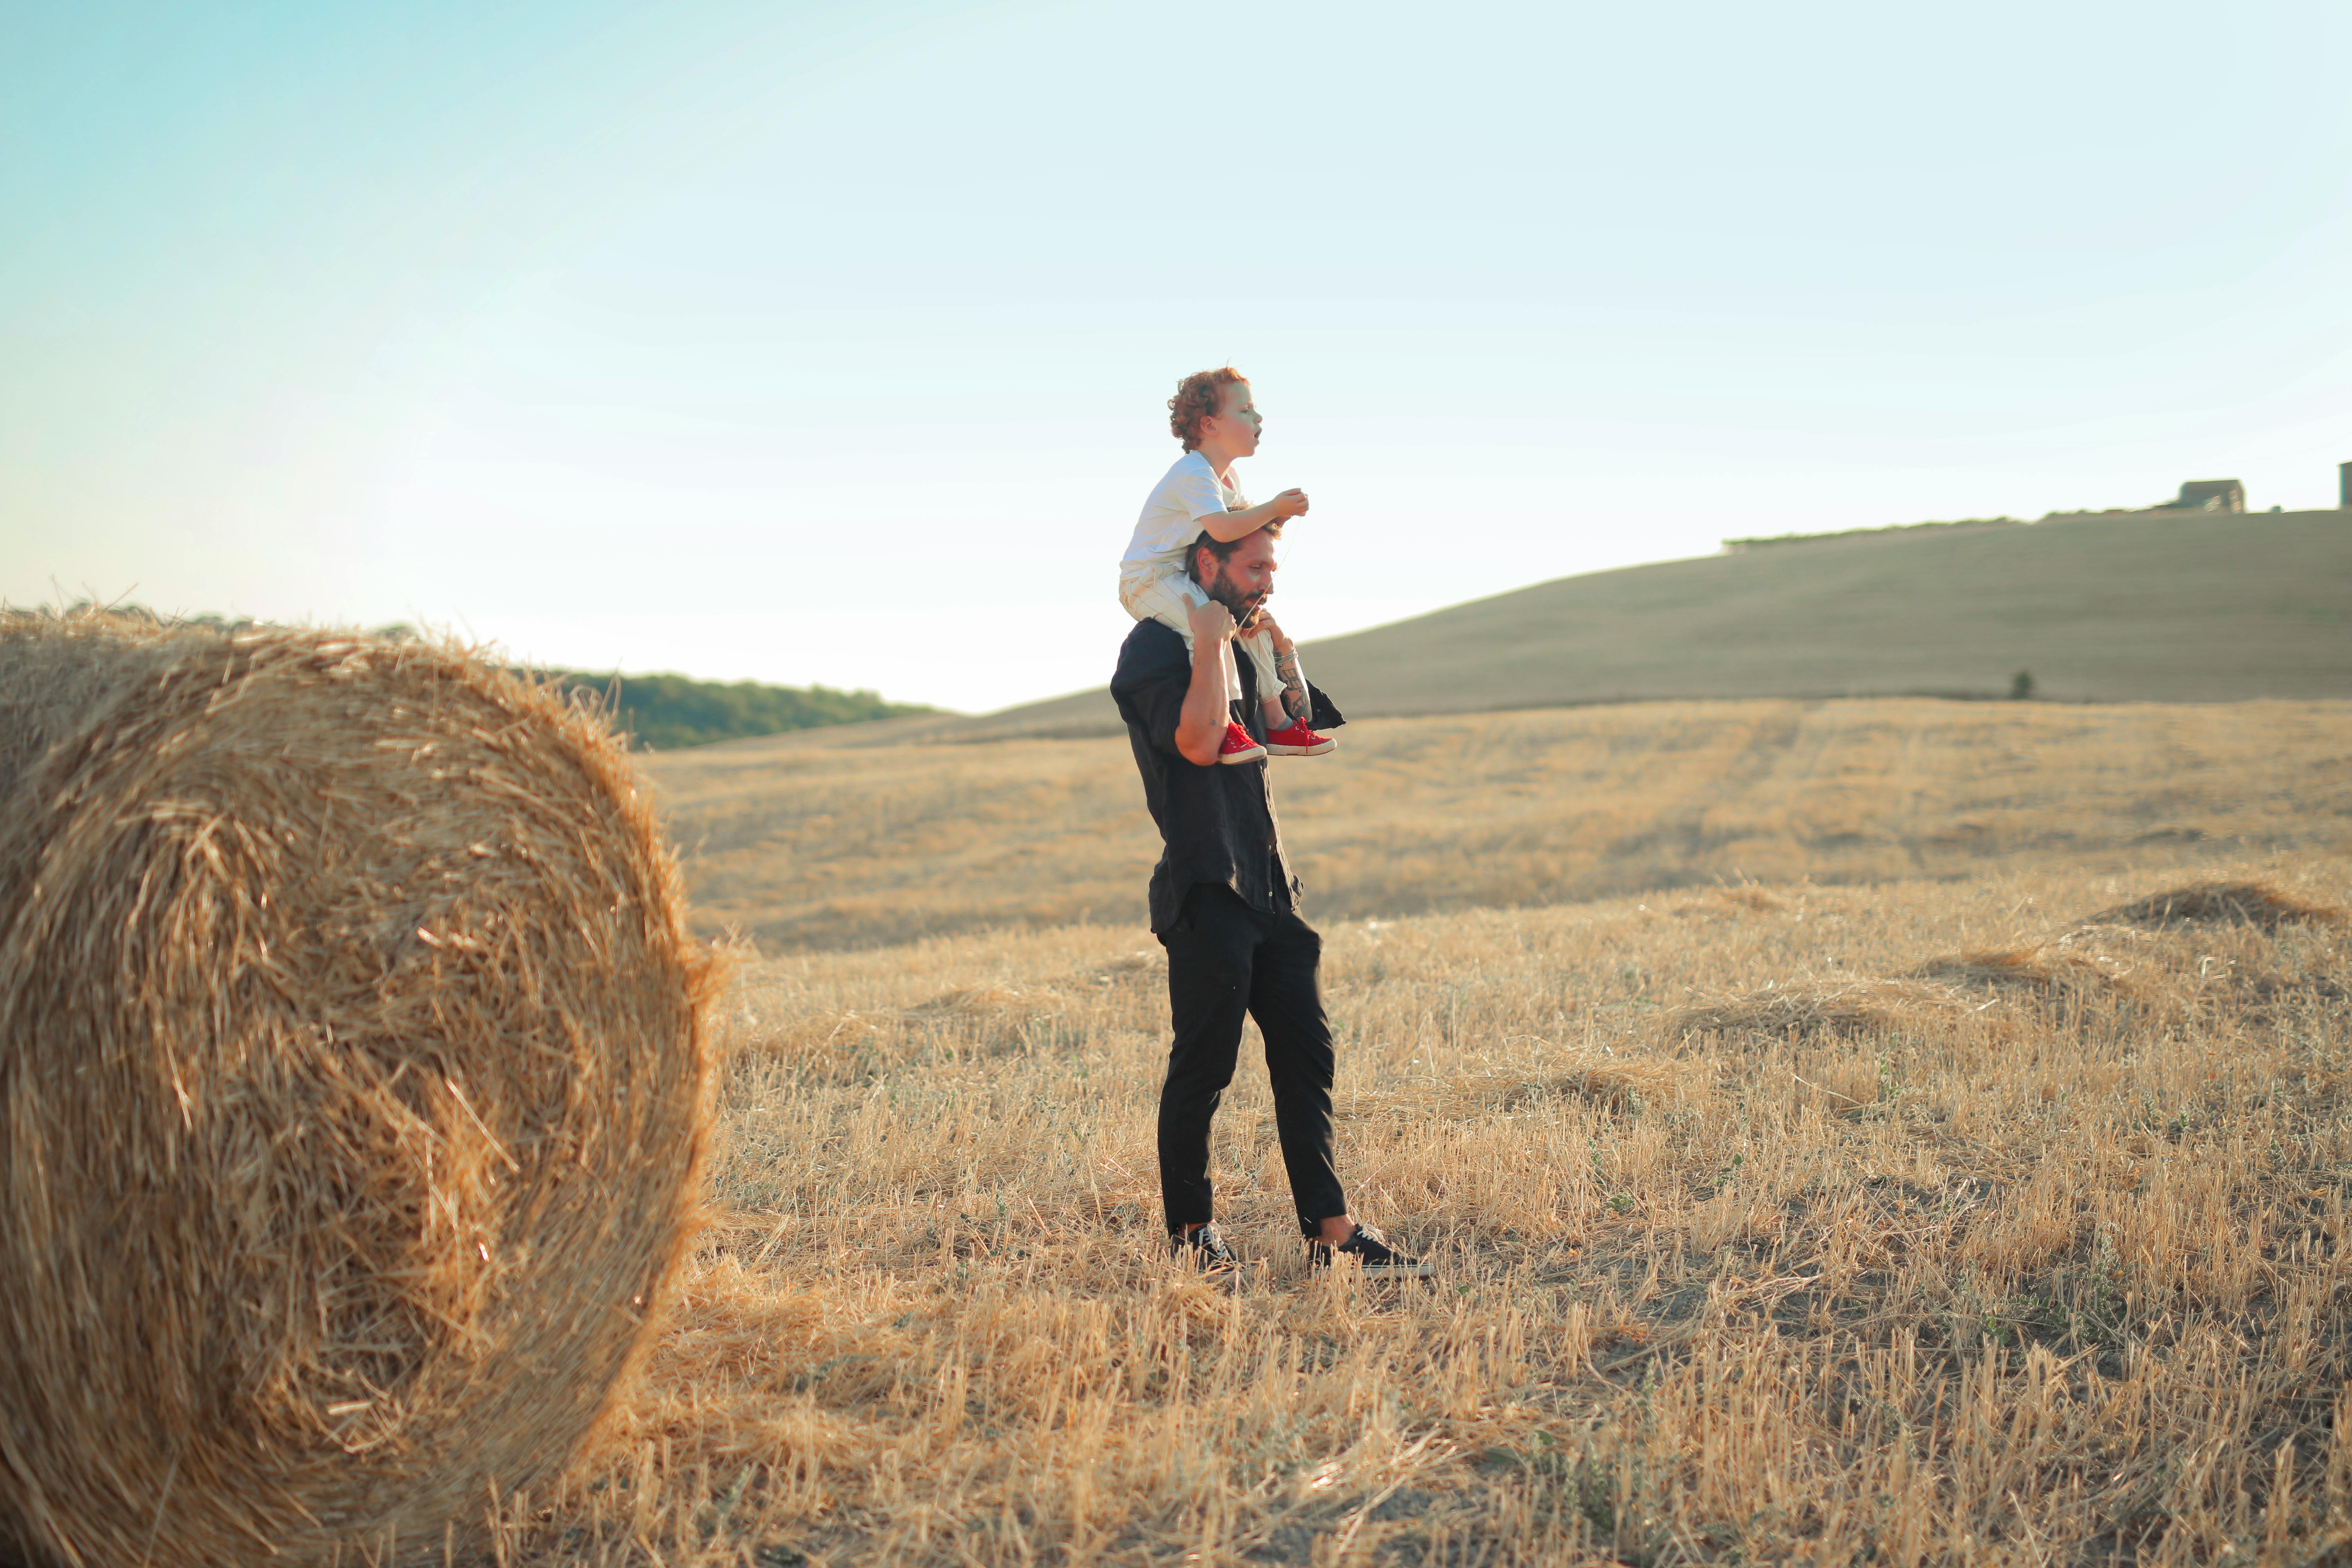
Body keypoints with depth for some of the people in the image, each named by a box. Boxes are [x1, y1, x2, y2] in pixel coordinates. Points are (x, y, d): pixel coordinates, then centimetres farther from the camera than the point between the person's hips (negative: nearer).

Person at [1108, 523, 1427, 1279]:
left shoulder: (1238, 642, 19)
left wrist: (1280, 649, 12)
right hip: (1206, 890, -9)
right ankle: (1189, 1230, 12)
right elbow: (1198, 741, -22)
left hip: (1267, 887, 9)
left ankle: (1330, 1230, 8)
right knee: (1203, 1067, -2)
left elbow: (1295, 726, 24)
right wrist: (1211, 647, -16)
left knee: (1306, 1054, 5)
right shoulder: (1154, 646, -8)